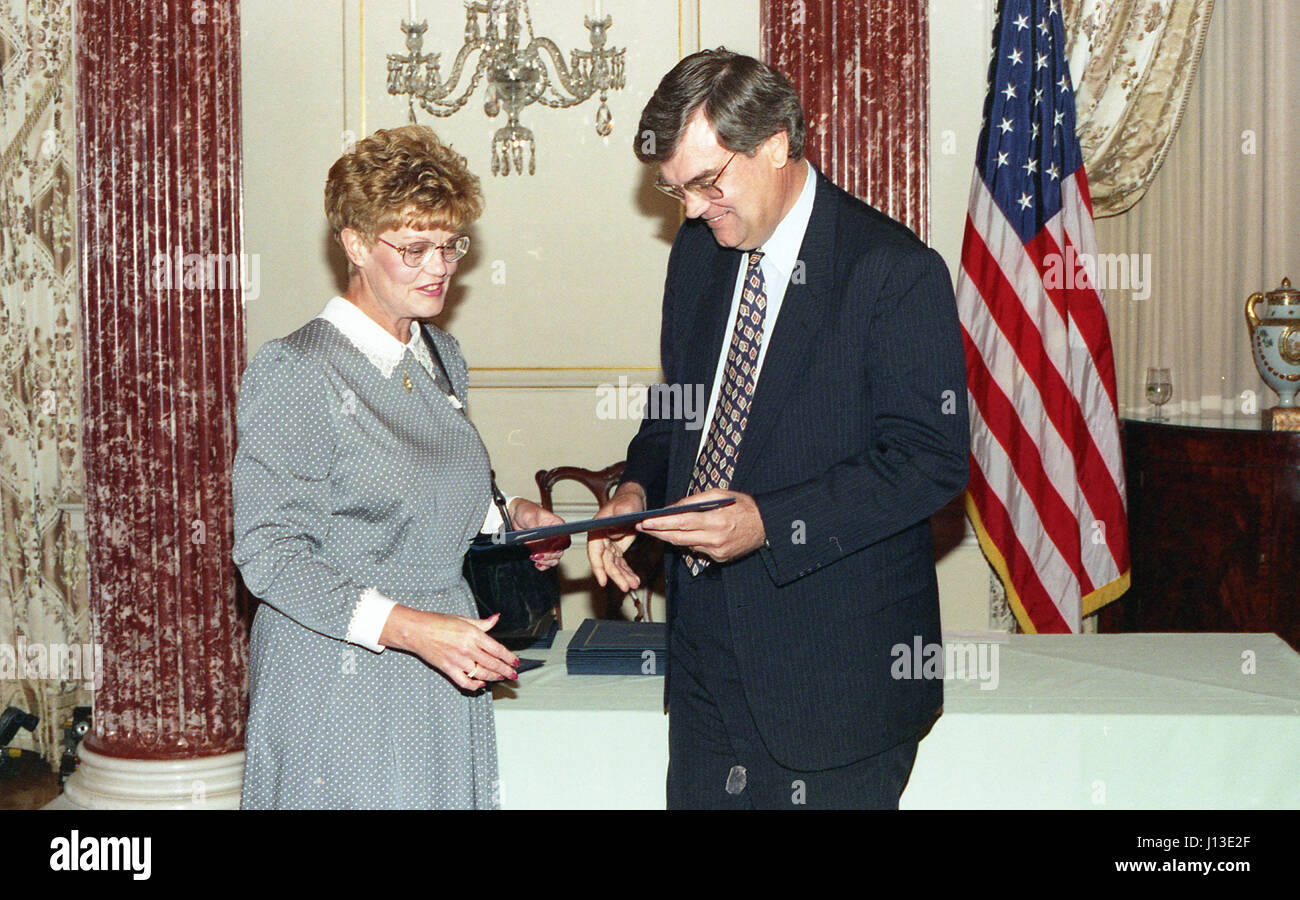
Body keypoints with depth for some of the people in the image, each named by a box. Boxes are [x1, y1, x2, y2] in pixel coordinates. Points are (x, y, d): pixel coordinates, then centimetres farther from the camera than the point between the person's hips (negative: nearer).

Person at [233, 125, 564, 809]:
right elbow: (267, 553, -17)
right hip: (340, 684, -7)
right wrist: (406, 627, -25)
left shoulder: (440, 354, 9)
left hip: (444, 672, 7)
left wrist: (506, 518, 2)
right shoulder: (294, 373, -15)